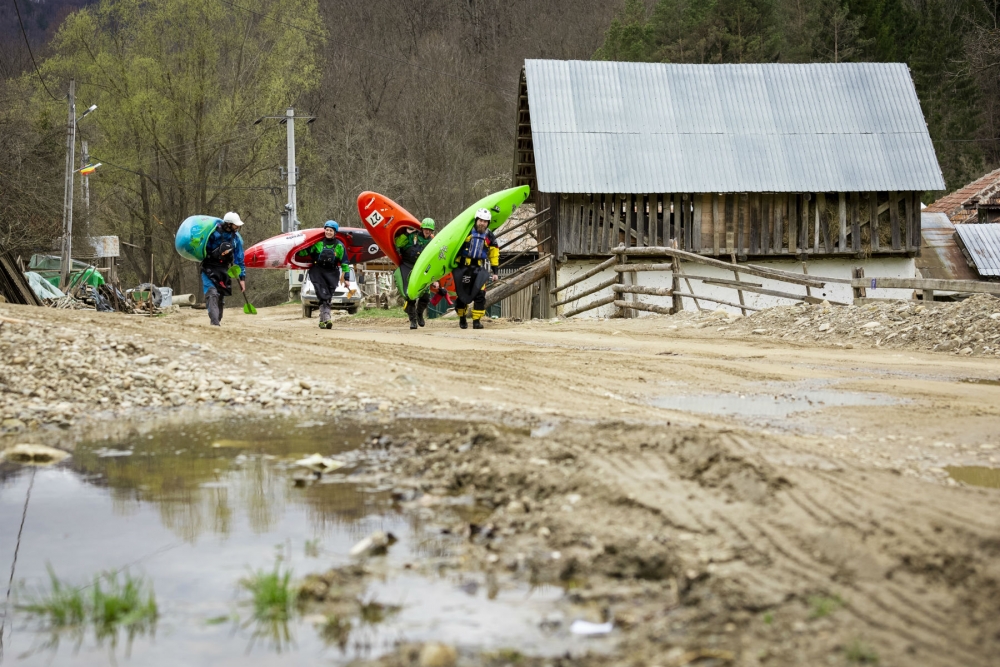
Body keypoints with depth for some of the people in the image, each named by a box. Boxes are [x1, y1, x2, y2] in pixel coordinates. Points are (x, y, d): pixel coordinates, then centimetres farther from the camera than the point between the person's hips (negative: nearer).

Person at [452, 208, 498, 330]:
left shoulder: (490, 237, 4)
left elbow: (494, 255, 11)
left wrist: (494, 272, 8)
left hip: (480, 268, 1)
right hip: (463, 267, -1)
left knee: (480, 294, -12)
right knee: (462, 294, 3)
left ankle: (477, 321, -5)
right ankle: (462, 318, 22)